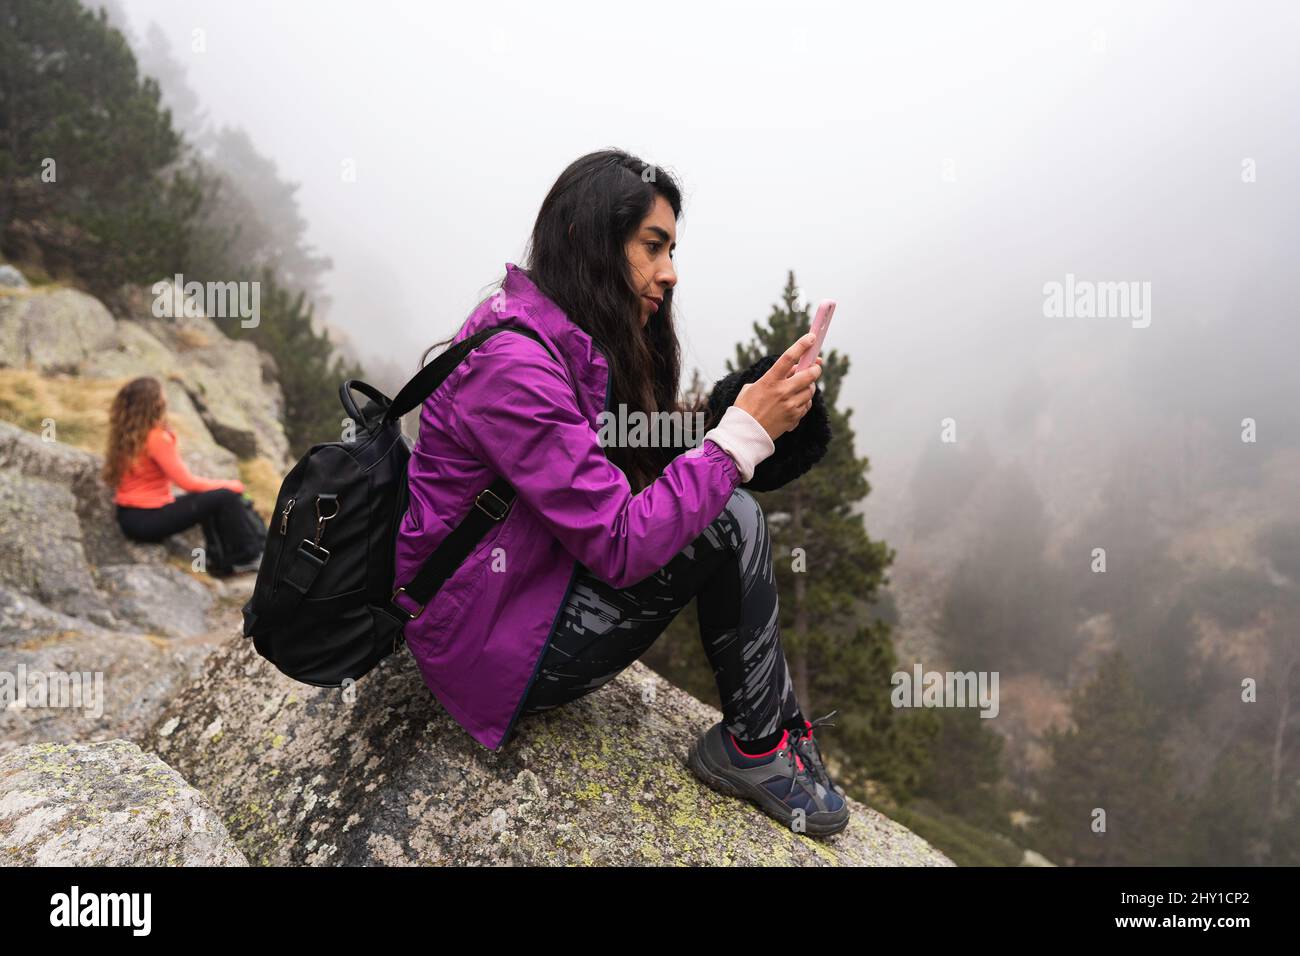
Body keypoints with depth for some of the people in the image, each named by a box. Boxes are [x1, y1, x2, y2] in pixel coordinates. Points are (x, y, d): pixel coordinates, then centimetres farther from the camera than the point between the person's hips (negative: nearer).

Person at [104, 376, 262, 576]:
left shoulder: (125, 435, 6)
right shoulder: (156, 438, -20)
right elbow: (187, 482, -15)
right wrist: (231, 485, -5)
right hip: (146, 519, -9)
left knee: (209, 498, 22)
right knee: (226, 497, -10)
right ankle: (249, 557, 4)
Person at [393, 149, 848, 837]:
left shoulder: (572, 342, 6)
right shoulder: (511, 362, -25)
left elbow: (642, 476, 4)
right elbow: (621, 544, -27)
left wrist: (755, 412, -8)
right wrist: (743, 432, -23)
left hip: (532, 583, 9)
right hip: (486, 646, -9)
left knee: (719, 507, -1)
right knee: (730, 524, -16)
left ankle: (767, 734, 4)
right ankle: (759, 748, 3)